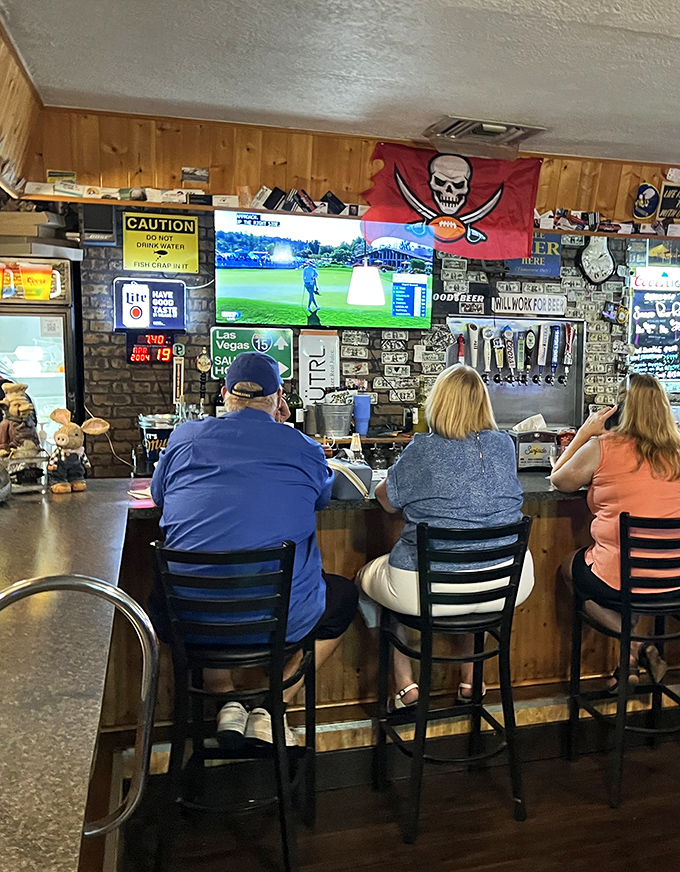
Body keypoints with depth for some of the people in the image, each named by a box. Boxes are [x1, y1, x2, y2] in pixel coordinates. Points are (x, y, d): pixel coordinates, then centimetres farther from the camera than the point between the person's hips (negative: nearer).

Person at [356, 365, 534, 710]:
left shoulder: (423, 449, -12)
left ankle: (405, 683, 24)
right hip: (505, 586, 4)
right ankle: (470, 675, 41)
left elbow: (386, 499, 2)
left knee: (367, 577, 25)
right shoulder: (504, 445, 0)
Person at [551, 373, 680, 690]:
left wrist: (584, 433, 9)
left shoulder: (602, 447, -13)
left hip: (620, 583, -5)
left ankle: (634, 644, 9)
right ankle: (641, 650, 21)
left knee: (569, 566, 27)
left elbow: (559, 480, 5)